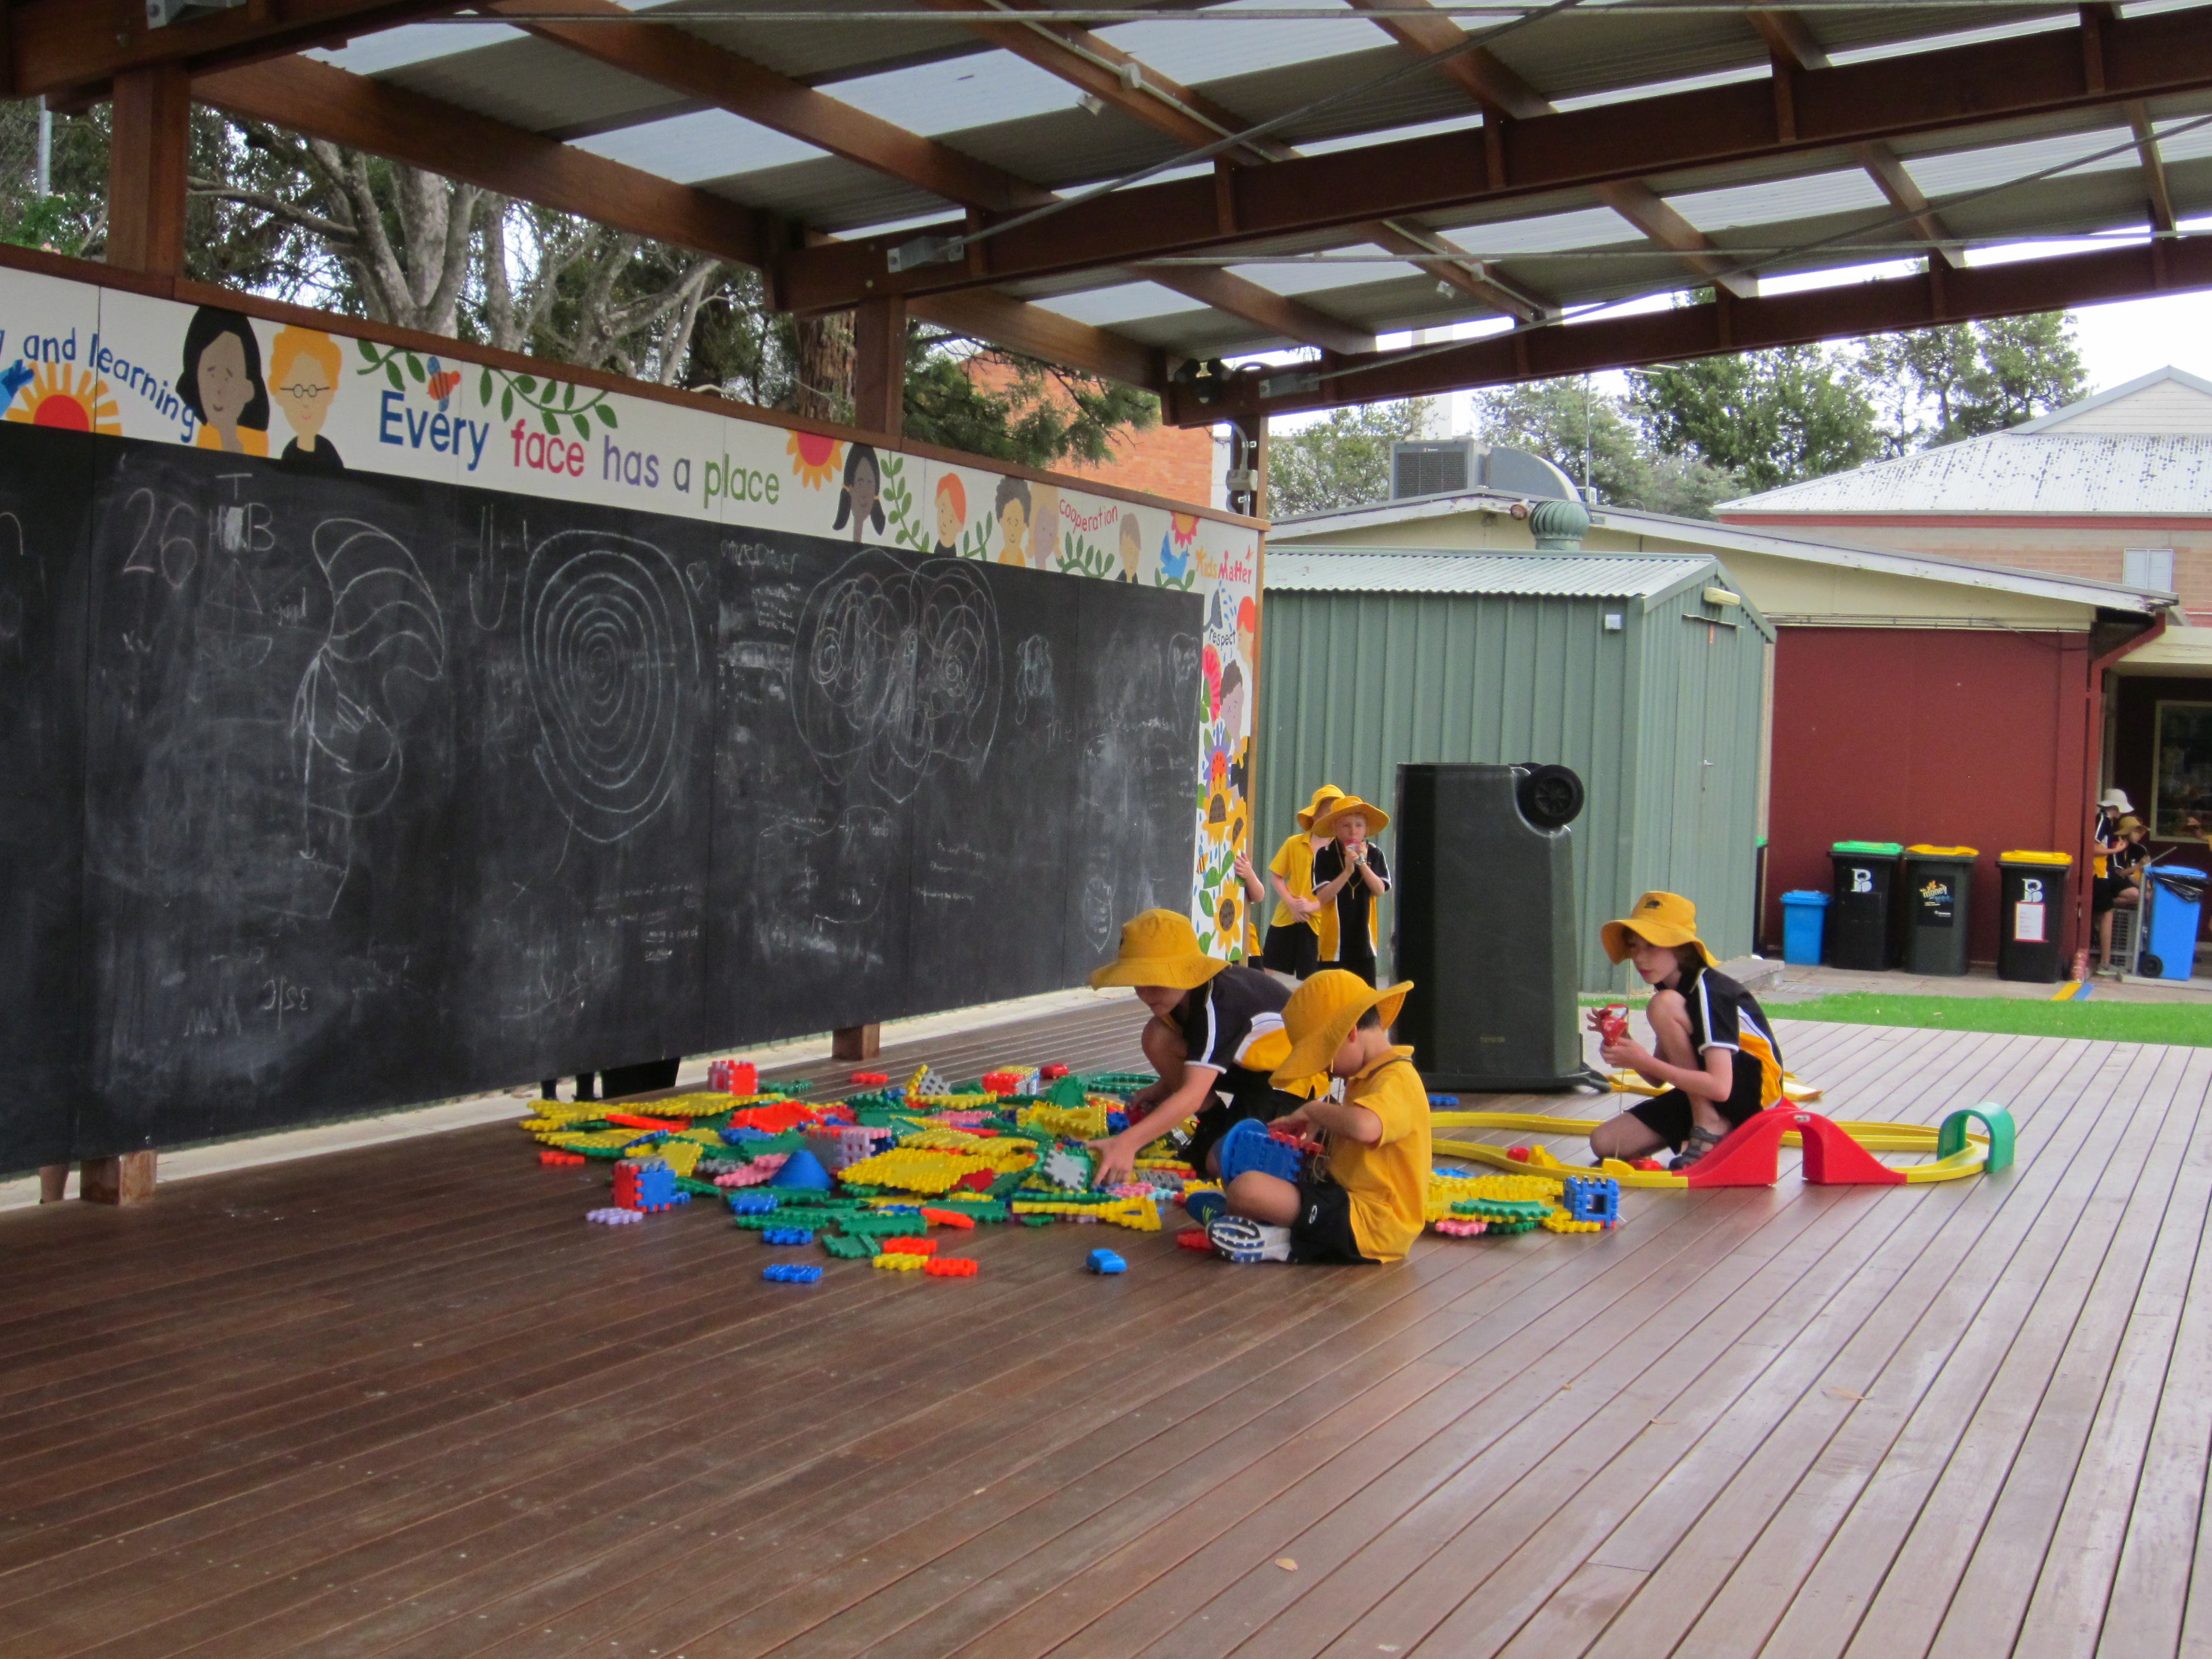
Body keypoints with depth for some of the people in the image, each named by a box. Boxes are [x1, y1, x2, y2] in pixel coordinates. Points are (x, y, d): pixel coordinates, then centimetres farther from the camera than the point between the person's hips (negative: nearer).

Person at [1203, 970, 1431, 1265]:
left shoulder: (1396, 1080, -15)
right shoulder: (1367, 1078, 17)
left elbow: (1364, 1126, -38)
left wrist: (1316, 1110, -19)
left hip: (1369, 1226, -11)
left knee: (1248, 1188, -27)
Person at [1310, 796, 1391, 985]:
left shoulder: (1374, 854, 1)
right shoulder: (1324, 856, -7)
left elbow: (1380, 890, -7)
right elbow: (1323, 896, -14)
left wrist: (1362, 864, -18)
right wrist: (1347, 871, -23)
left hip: (1364, 940, 2)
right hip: (1334, 941, -2)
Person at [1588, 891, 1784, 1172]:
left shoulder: (1708, 991, -21)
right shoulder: (1668, 988, 7)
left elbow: (1719, 1087, -30)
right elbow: (1659, 1079, 6)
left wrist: (1645, 1061, -30)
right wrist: (1625, 1048, -13)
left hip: (1755, 1090, -8)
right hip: (1702, 1095, 8)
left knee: (1664, 1005, -24)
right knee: (1604, 1142, -6)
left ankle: (1710, 1127, -17)